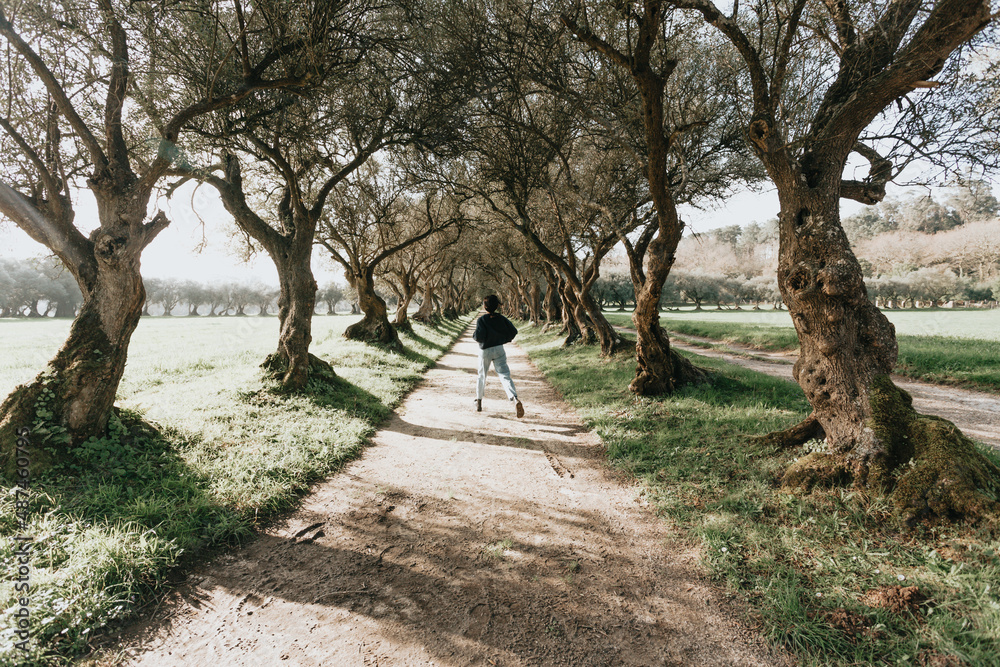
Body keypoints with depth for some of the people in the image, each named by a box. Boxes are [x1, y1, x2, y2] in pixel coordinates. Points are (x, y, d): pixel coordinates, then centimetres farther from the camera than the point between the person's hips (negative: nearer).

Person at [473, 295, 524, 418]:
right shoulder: (501, 318, 0)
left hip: (485, 351, -1)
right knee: (505, 376, -7)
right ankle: (515, 399, -30)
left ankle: (478, 402, 29)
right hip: (499, 350, 2)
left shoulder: (481, 320, -12)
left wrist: (474, 337, 0)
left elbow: (479, 336, -22)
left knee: (482, 376, 18)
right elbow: (513, 331, -1)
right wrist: (505, 339, 15)